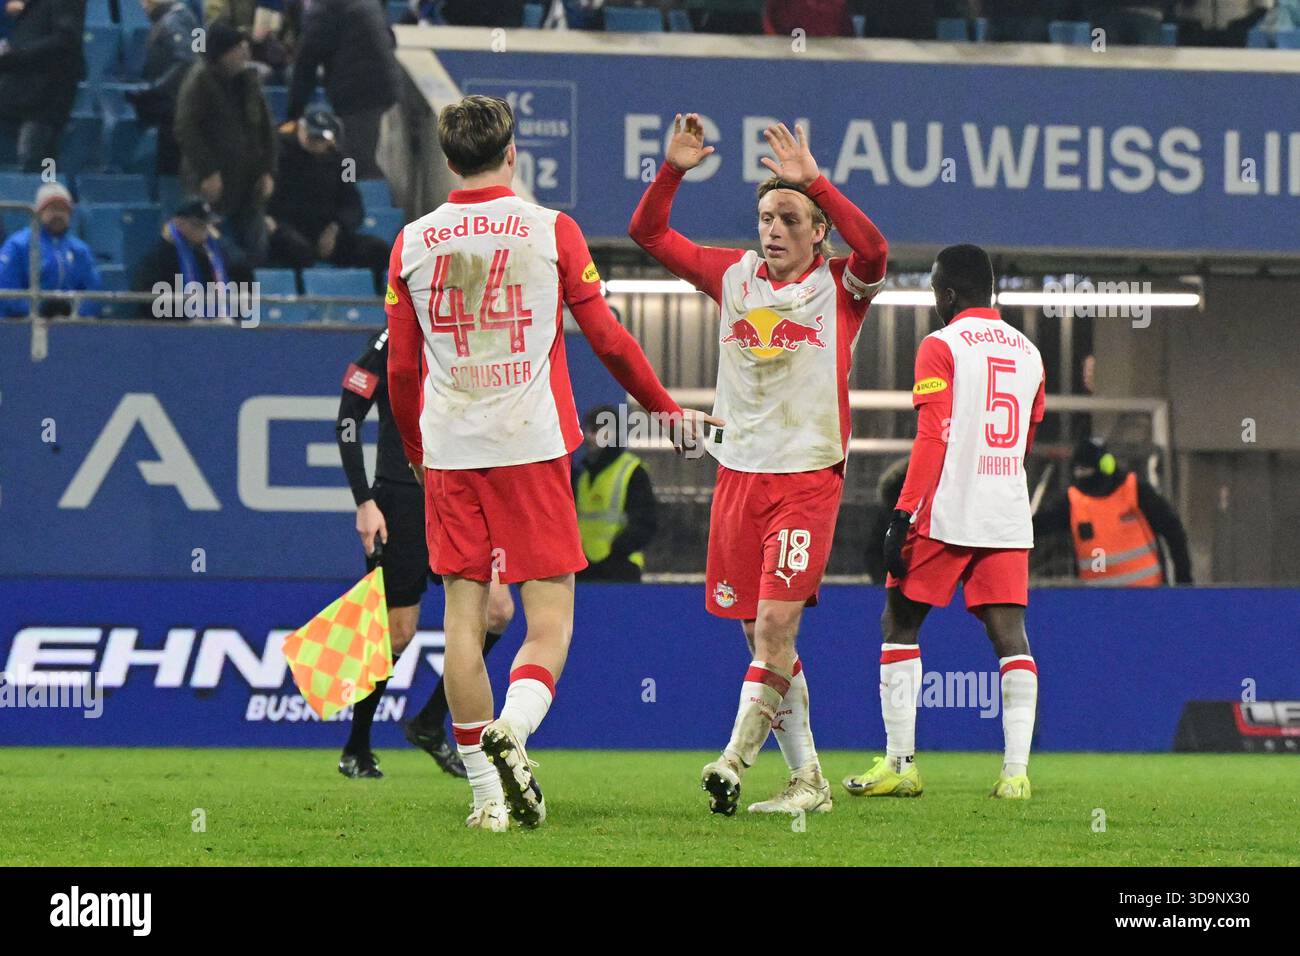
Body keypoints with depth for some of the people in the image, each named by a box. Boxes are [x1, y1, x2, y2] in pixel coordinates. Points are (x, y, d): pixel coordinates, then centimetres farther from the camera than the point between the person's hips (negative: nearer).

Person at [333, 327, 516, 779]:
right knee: (398, 632, -3)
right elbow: (347, 421, -10)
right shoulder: (390, 343, -8)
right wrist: (364, 502, -15)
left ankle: (430, 724, 6)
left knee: (497, 610, -8)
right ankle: (356, 749, 14)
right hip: (401, 505, -6)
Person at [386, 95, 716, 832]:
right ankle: (515, 727, -26)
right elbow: (609, 339, 3)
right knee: (551, 613, 2)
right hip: (533, 441, -2)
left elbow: (401, 369, 9)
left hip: (449, 452, 2)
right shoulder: (552, 231, -1)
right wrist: (666, 408, 17)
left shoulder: (413, 243, 5)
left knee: (464, 611, 5)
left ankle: (489, 794, 3)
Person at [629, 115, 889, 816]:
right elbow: (648, 233, 10)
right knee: (760, 633, 5)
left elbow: (874, 251, -23)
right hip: (739, 474, 4)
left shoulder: (839, 287, -1)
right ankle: (807, 779, 12)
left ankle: (735, 758, -12)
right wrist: (673, 170, -5)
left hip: (809, 475, -4)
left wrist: (813, 182, -28)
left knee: (776, 622, -17)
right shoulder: (734, 276, 10)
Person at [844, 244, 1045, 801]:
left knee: (899, 625, 8)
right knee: (1009, 634, 1)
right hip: (1009, 517, 5)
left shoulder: (941, 348, -5)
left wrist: (904, 515, -13)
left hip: (946, 514, -5)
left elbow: (931, 440, -12)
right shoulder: (1028, 352, 14)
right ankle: (1016, 770, -9)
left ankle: (900, 764, 5)